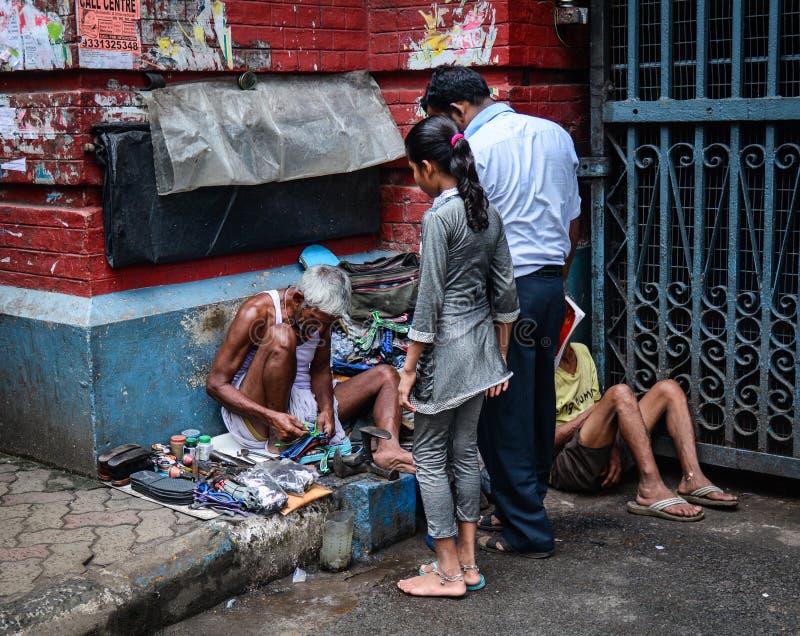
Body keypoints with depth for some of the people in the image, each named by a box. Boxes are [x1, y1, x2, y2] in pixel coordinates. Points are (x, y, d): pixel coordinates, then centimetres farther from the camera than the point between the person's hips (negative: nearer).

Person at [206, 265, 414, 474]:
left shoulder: (320, 313, 2)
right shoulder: (258, 311, -16)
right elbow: (215, 384, -16)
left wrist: (327, 408, -8)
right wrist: (272, 417, -27)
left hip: (301, 406, 7)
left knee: (386, 375, 1)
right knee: (281, 336, -31)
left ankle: (388, 448, -29)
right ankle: (276, 442, -24)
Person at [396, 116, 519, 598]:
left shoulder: (439, 217, -17)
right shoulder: (488, 210, 7)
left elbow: (429, 300, -17)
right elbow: (505, 289, 10)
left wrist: (410, 368, -11)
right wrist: (500, 355, 18)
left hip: (446, 348, -8)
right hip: (482, 342, 8)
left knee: (430, 457, 4)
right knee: (465, 453, 15)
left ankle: (448, 571, 10)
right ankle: (468, 562, 22)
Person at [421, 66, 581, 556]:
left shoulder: (474, 152, -12)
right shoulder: (555, 135, 11)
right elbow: (572, 221, 16)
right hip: (552, 280, 8)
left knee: (504, 411, 2)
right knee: (540, 400, 18)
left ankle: (526, 531, 8)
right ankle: (533, 499, 31)